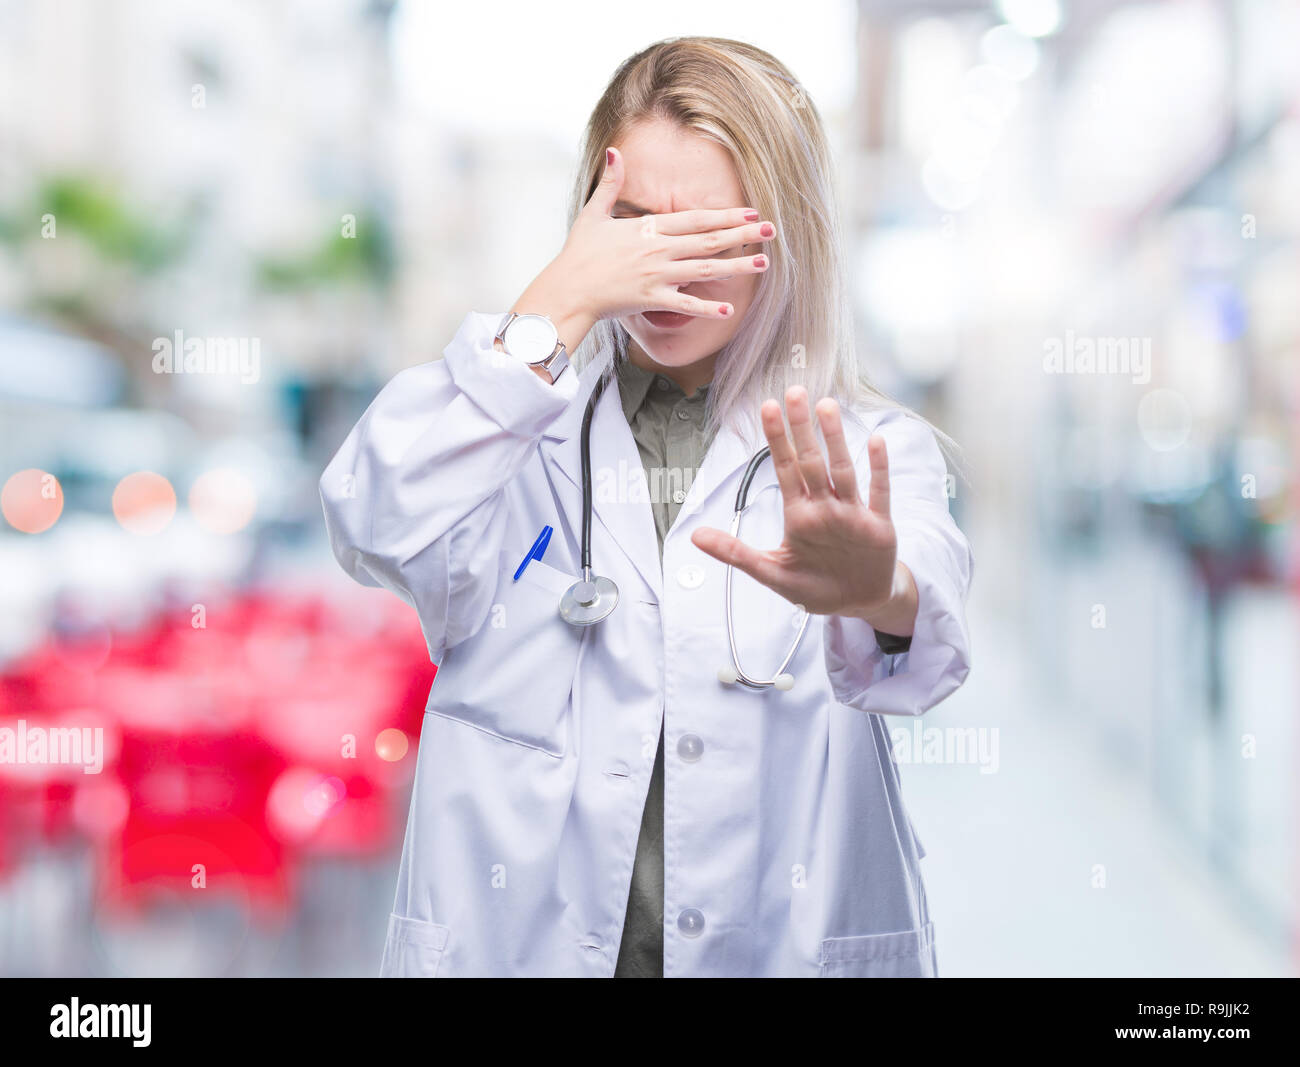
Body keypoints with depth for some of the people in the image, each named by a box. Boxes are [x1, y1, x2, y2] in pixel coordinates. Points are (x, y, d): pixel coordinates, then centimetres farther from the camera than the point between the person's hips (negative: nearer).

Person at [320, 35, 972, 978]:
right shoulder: (514, 431, 4)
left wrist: (881, 595, -43)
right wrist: (559, 309, -16)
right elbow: (381, 533, -16)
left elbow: (927, 637, -19)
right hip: (515, 943, 0)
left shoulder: (870, 453, 1)